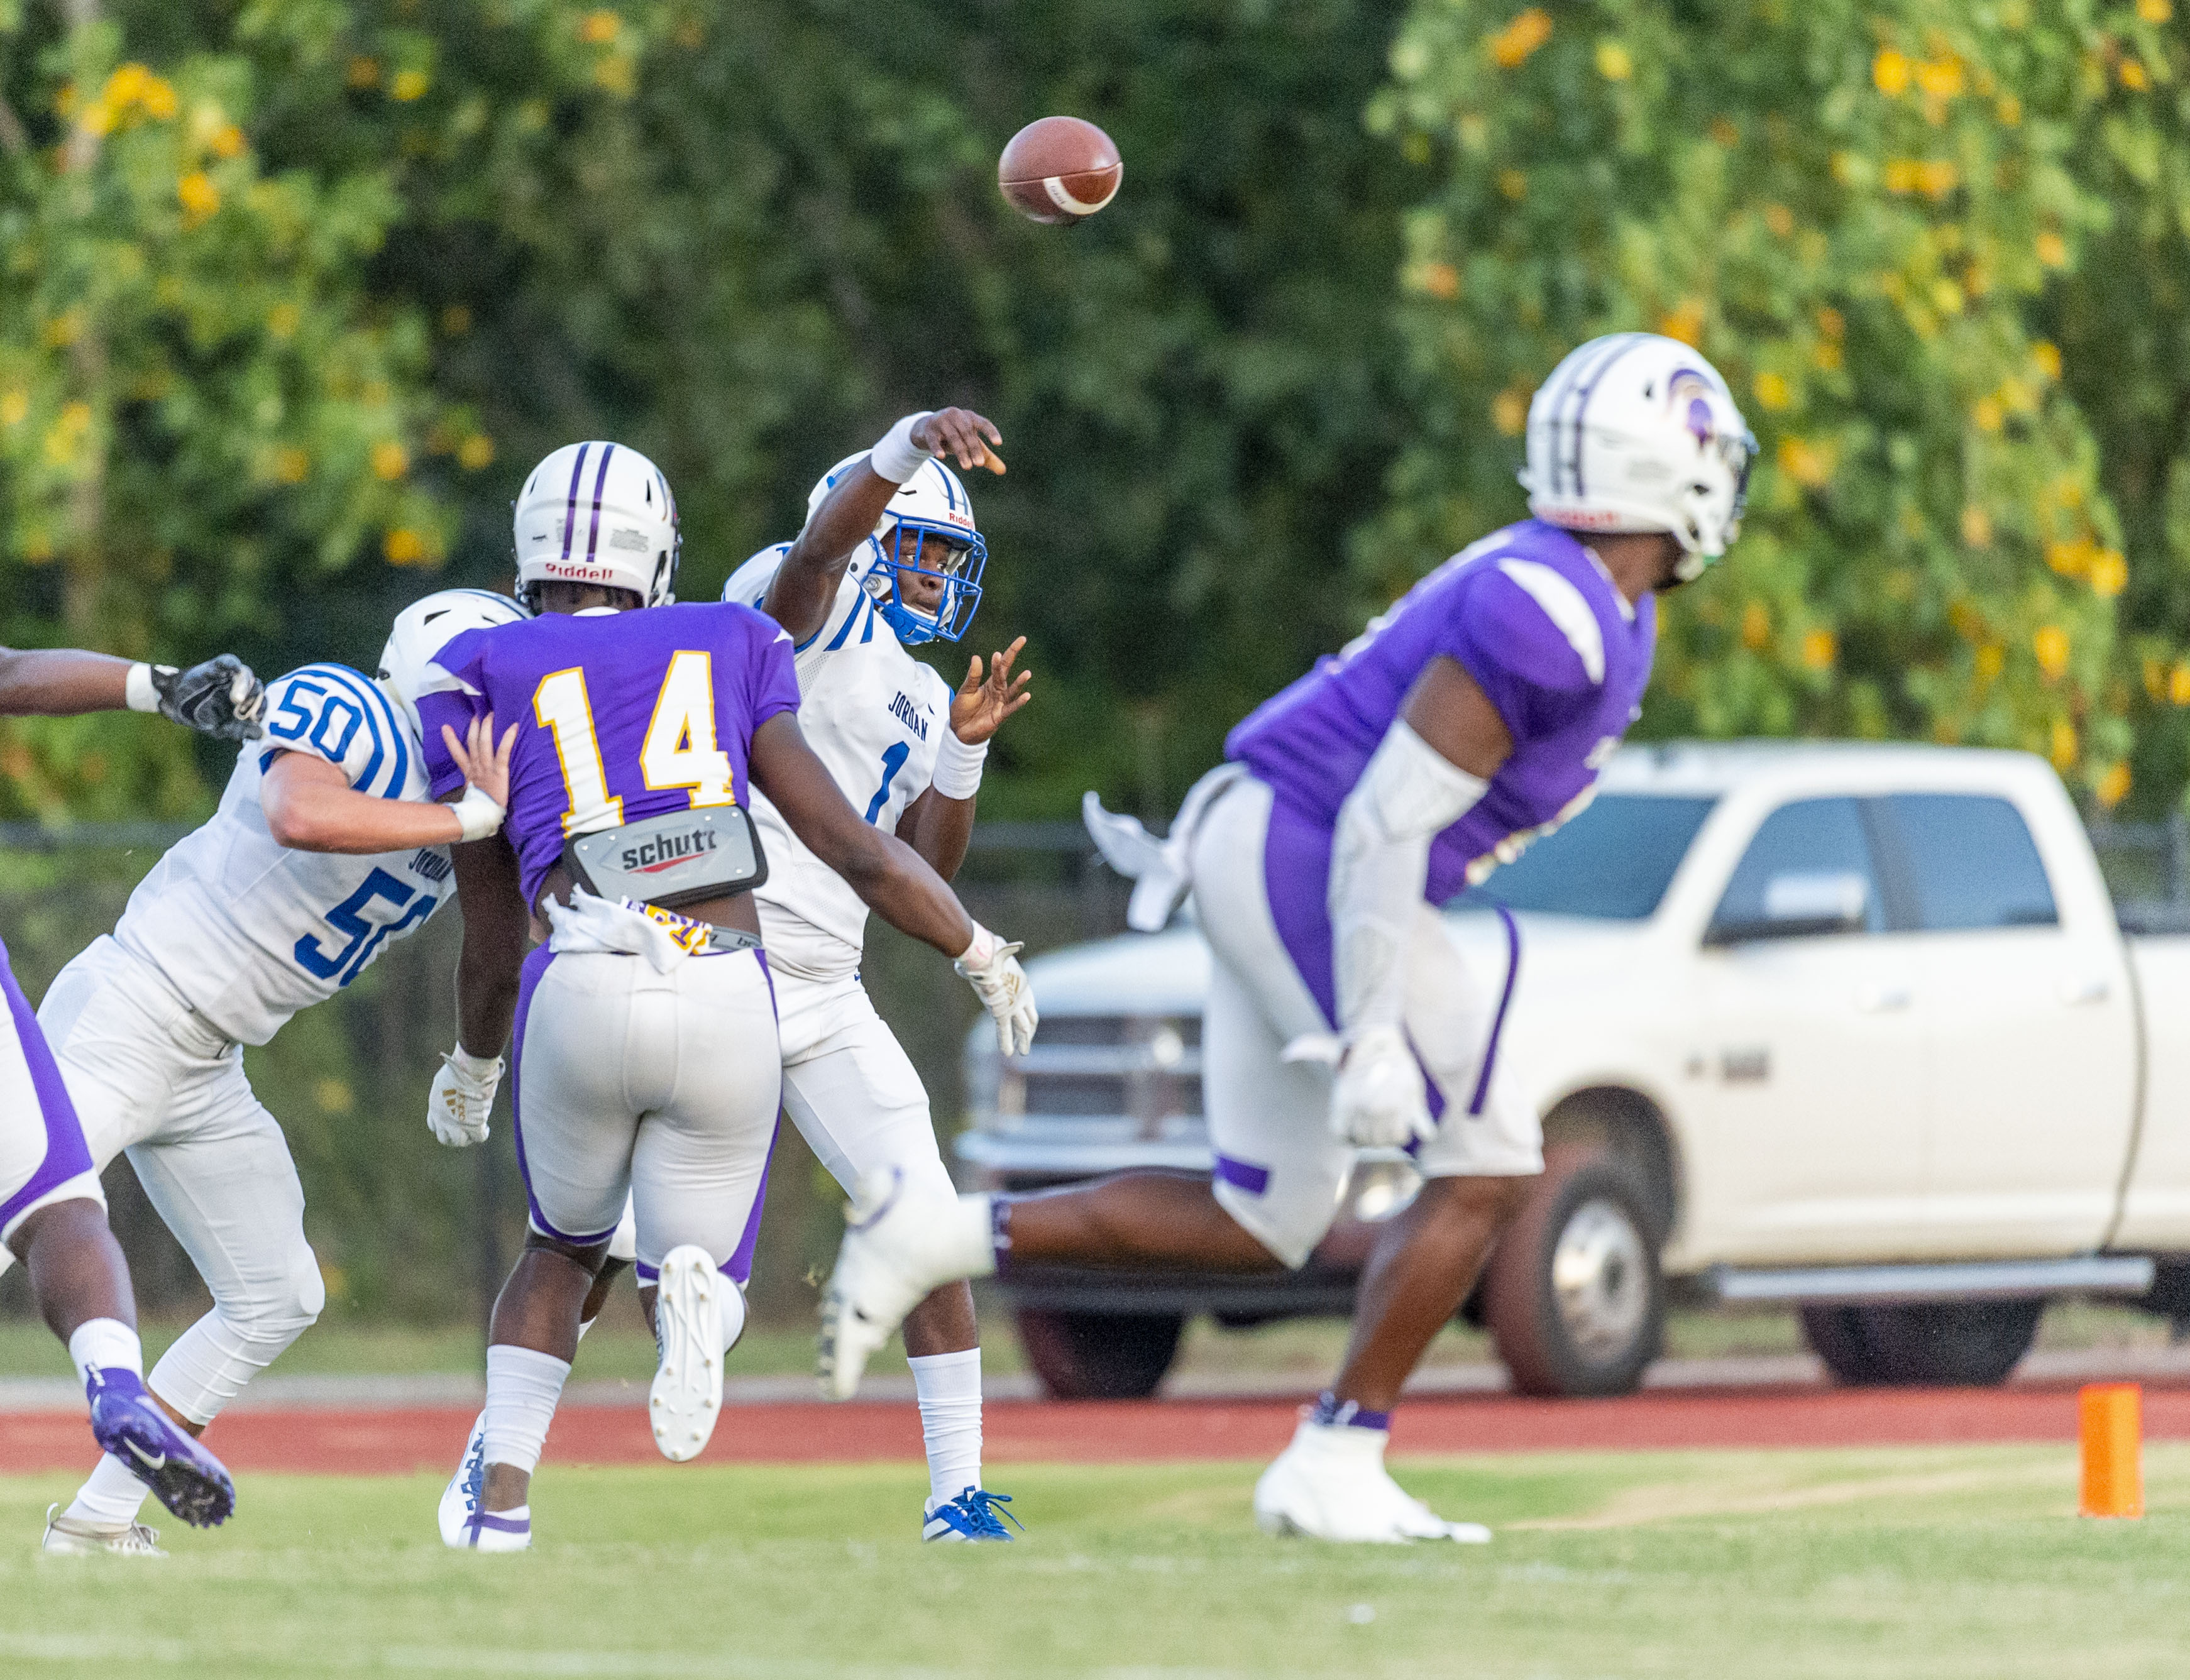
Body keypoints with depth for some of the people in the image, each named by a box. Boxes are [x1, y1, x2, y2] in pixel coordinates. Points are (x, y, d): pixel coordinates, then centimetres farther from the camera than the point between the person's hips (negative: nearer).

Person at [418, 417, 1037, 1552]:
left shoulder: (480, 675, 14)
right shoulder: (728, 649, 17)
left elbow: (489, 926, 21)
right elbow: (848, 848, 13)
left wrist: (473, 1061, 39)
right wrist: (982, 955, 27)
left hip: (582, 992, 0)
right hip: (729, 1000, 0)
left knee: (562, 1249, 28)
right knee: (702, 1268, 16)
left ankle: (502, 1489, 8)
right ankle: (694, 1292, -22)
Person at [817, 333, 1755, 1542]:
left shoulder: (1604, 610, 12)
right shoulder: (1549, 623, -20)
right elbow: (1390, 819, -23)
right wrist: (1372, 1037, -23)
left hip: (1263, 857, 10)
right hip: (1302, 867, -10)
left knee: (1255, 1230, 10)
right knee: (1484, 1169, -4)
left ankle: (929, 1238, 8)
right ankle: (1334, 1464, -2)